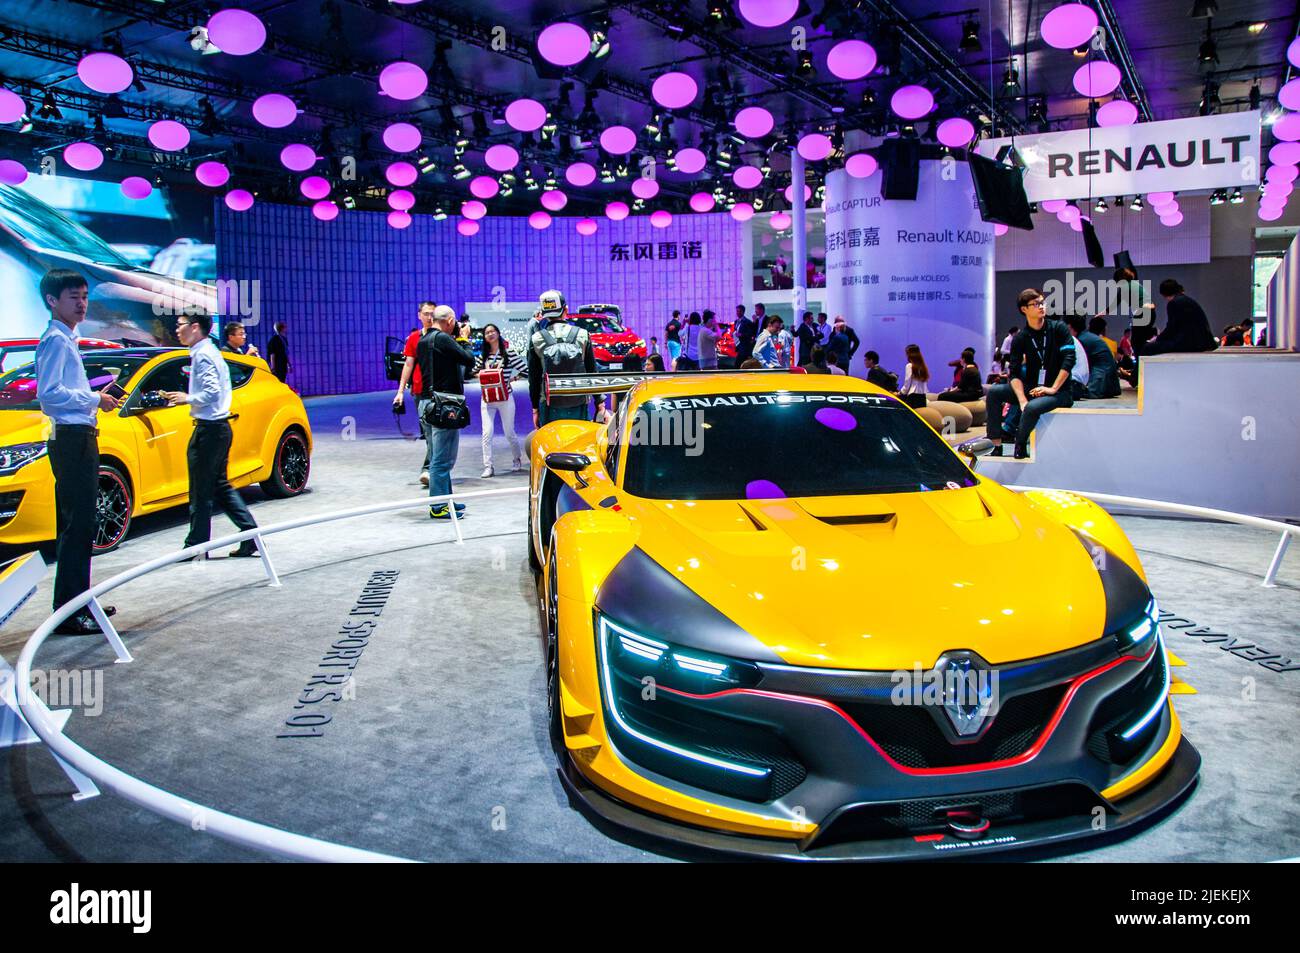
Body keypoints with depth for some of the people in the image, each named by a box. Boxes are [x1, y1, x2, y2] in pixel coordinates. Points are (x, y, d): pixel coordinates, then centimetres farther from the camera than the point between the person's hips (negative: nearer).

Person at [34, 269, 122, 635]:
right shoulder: (56, 340, -11)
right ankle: (69, 614, -8)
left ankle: (78, 602, 25)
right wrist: (94, 399, -13)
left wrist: (93, 398, 11)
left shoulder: (66, 339, 19)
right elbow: (49, 394, -22)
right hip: (72, 438, -11)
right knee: (77, 526, -10)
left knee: (77, 524, 15)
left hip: (76, 438, 11)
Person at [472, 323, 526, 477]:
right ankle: (488, 466, -5)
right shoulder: (482, 355, 8)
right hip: (486, 399, 2)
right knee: (487, 432, -8)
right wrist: (479, 374, -3)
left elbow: (525, 370, -4)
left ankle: (517, 460, 31)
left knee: (509, 432, 8)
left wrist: (512, 378, -10)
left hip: (505, 398, -2)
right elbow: (472, 371, 17)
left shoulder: (508, 353, -2)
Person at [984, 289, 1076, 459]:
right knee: (993, 392, -12)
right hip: (1031, 388, 4)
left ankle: (1020, 445, -9)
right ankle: (996, 446, -11)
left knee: (1032, 408, -35)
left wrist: (1053, 388, -18)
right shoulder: (1020, 339, 1)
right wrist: (1022, 400, -20)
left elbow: (1069, 360, -13)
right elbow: (1014, 373, -6)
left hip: (1059, 392, -4)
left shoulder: (1059, 328, -5)